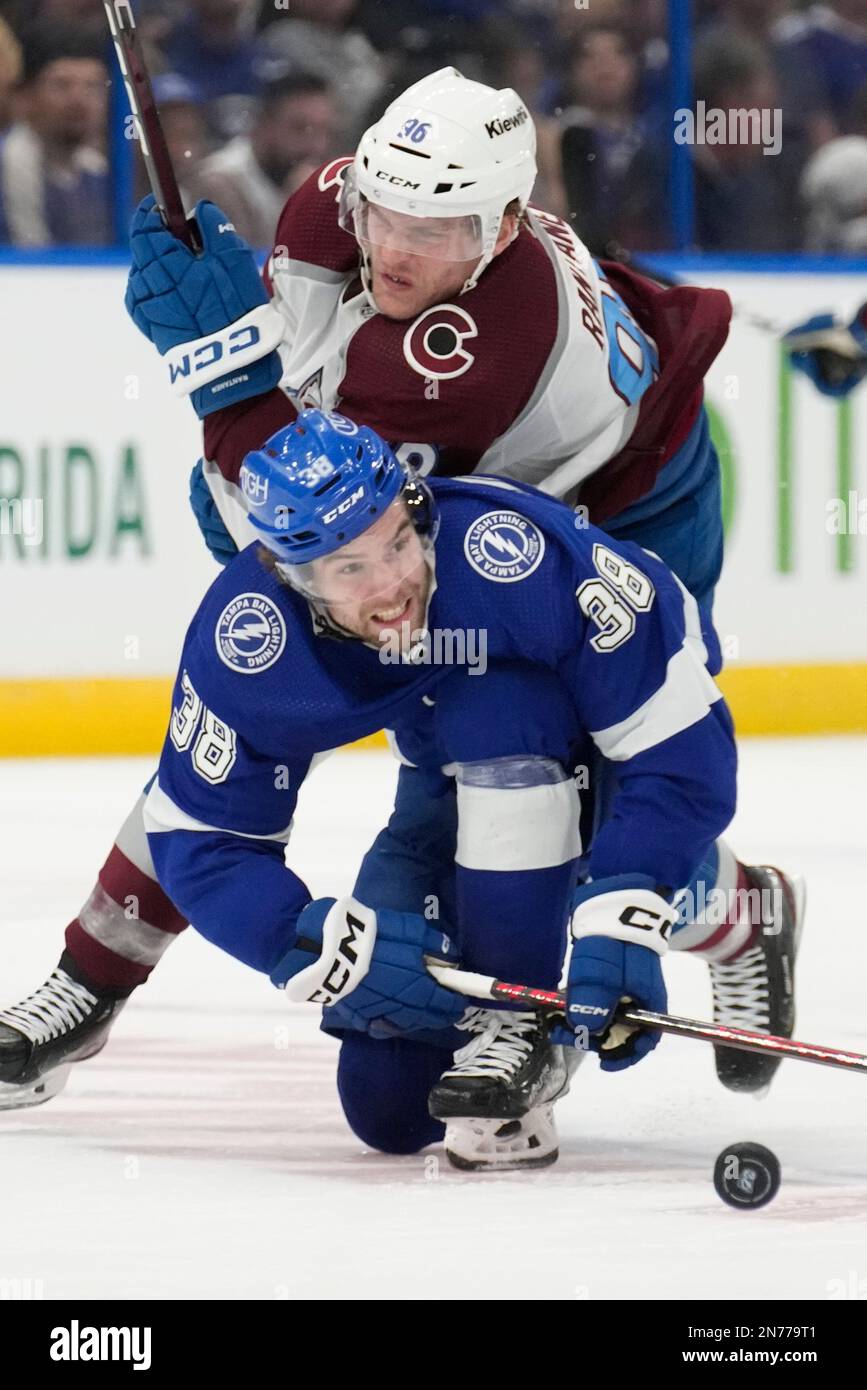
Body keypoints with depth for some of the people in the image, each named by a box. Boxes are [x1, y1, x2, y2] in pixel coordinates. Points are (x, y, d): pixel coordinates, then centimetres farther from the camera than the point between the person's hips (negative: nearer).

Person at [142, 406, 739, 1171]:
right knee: (386, 1104, -6)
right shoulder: (246, 635, -27)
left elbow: (679, 742, -35)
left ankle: (520, 1027, -26)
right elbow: (200, 840, -17)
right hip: (458, 788, 4)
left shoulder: (517, 552, -39)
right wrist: (321, 940, -33)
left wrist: (621, 922, -45)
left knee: (492, 715, -38)